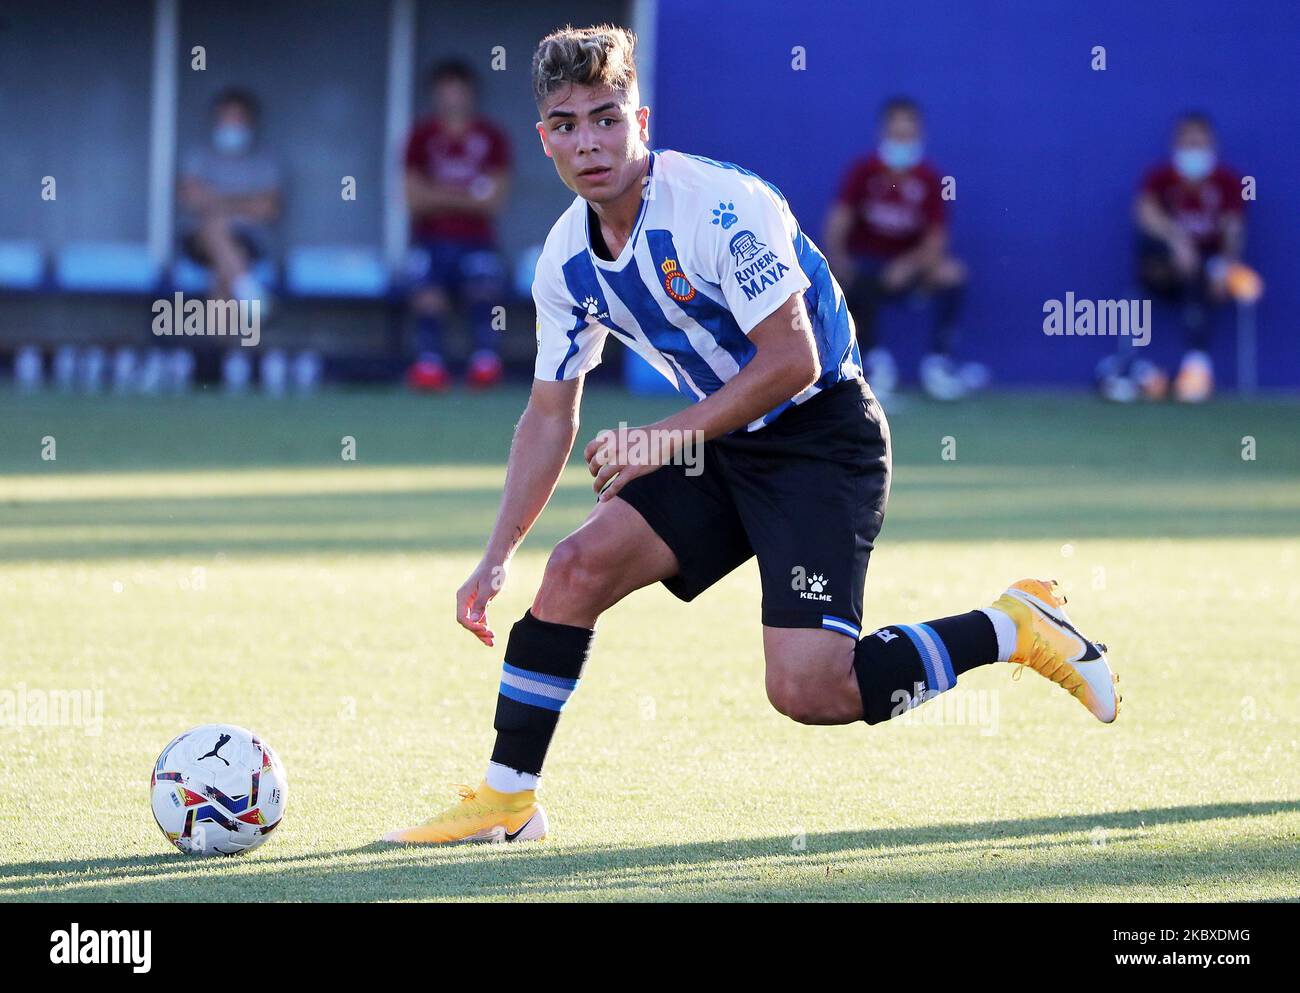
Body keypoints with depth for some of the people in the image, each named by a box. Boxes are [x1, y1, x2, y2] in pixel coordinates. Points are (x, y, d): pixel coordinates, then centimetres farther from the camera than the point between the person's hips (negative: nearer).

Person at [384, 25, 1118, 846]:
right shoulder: (567, 262, 1)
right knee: (577, 566, -10)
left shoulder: (721, 207, -23)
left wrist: (666, 439, -18)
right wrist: (498, 557, 2)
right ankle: (507, 799, 2)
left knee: (808, 691, -19)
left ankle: (1015, 628, 0)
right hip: (726, 447, 7)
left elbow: (791, 360, -22)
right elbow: (552, 414, 9)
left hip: (825, 437, -7)